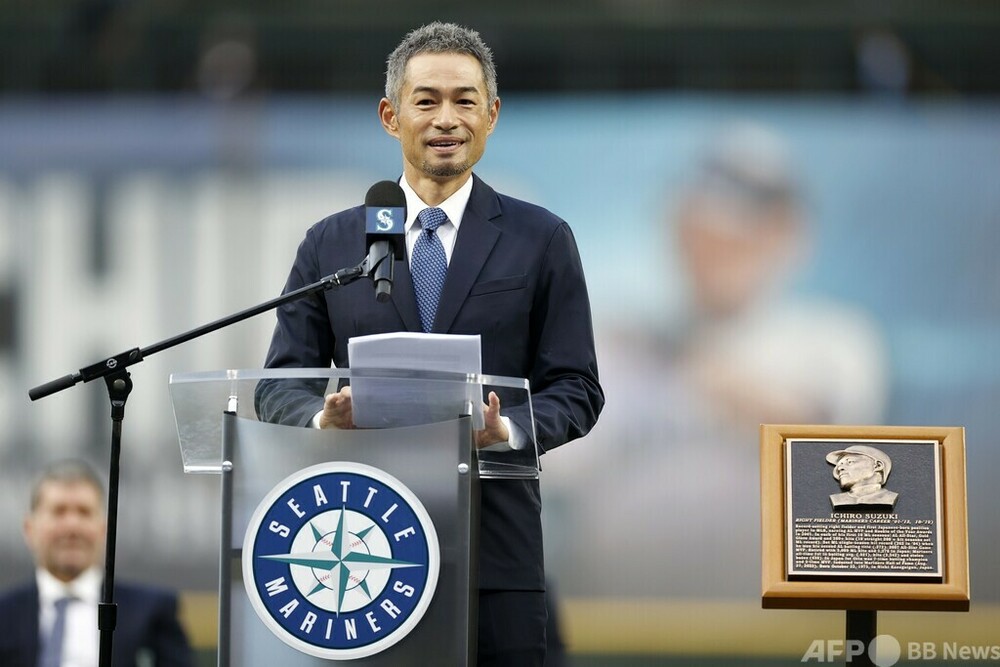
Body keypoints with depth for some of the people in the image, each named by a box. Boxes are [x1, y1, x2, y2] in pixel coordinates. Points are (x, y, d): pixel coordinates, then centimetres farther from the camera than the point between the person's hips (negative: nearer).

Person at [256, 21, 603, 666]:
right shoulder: (331, 244, 12)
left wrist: (508, 428, -16)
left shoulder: (542, 241, 9)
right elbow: (279, 388, 11)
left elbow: (576, 388, 5)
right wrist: (323, 417, -13)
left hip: (495, 552, -1)